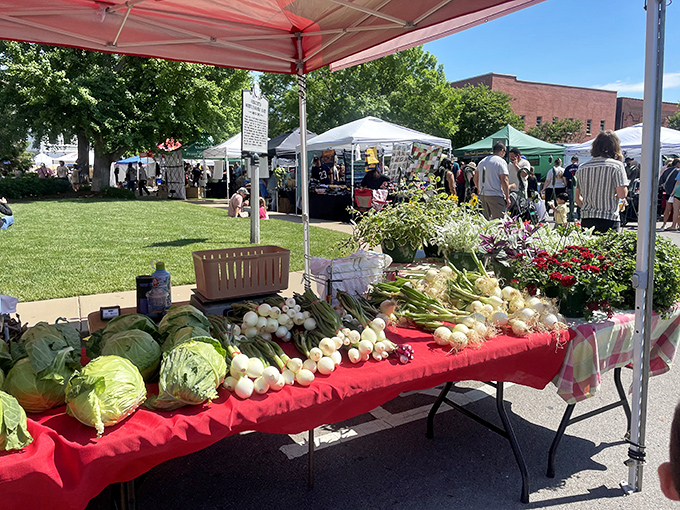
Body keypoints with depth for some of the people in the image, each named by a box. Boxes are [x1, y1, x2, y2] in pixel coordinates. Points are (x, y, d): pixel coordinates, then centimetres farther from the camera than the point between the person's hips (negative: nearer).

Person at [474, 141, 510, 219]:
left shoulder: (482, 161, 14)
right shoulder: (501, 161, -7)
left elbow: (475, 179, 17)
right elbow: (504, 181, -12)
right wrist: (507, 197, -8)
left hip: (482, 195, 7)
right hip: (496, 195, -7)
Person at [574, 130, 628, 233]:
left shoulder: (582, 167, 9)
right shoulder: (616, 165, -4)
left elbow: (577, 197, 15)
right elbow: (622, 194, -9)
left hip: (586, 220, 4)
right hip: (608, 220, -4)